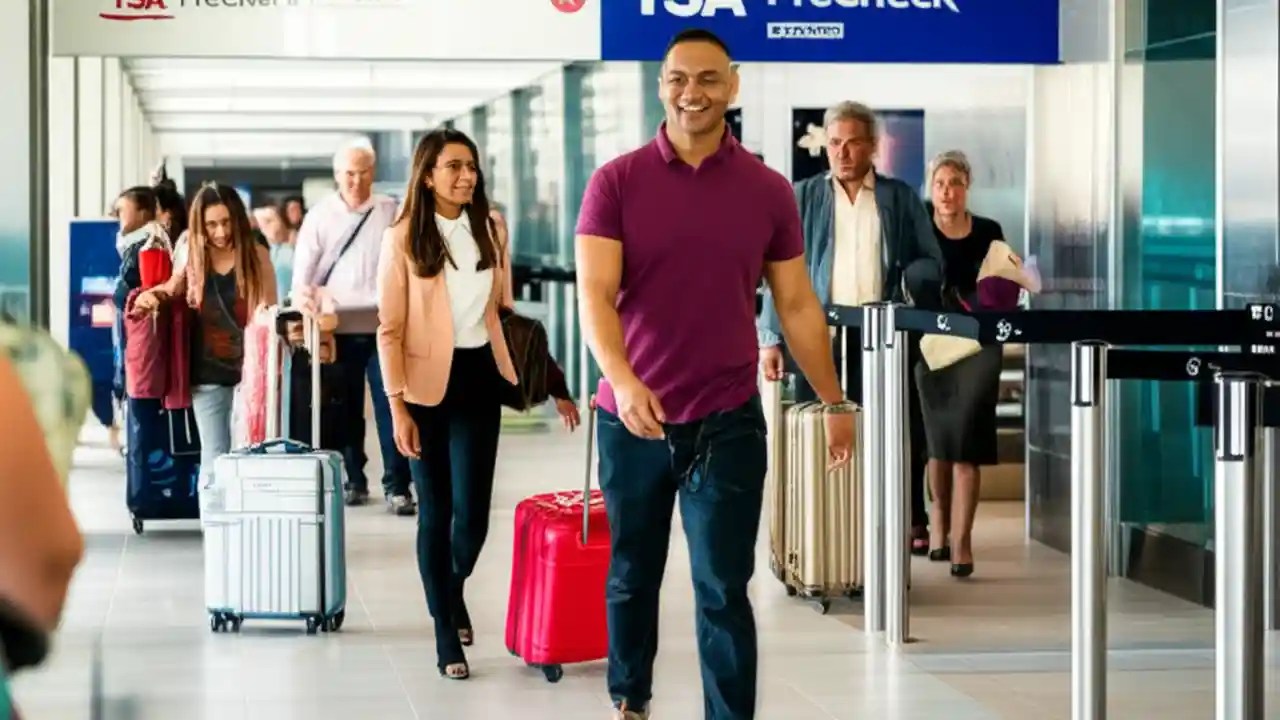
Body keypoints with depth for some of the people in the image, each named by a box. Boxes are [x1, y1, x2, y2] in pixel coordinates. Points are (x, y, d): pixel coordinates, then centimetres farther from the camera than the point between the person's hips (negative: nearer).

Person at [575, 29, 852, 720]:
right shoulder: (616, 182, -4)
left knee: (723, 591, -3)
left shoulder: (769, 191, 1)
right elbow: (595, 295, -13)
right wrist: (622, 380, -29)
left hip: (729, 421, 0)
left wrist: (834, 402, 9)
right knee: (631, 576, 16)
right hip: (633, 418, 1)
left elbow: (797, 306, 8)